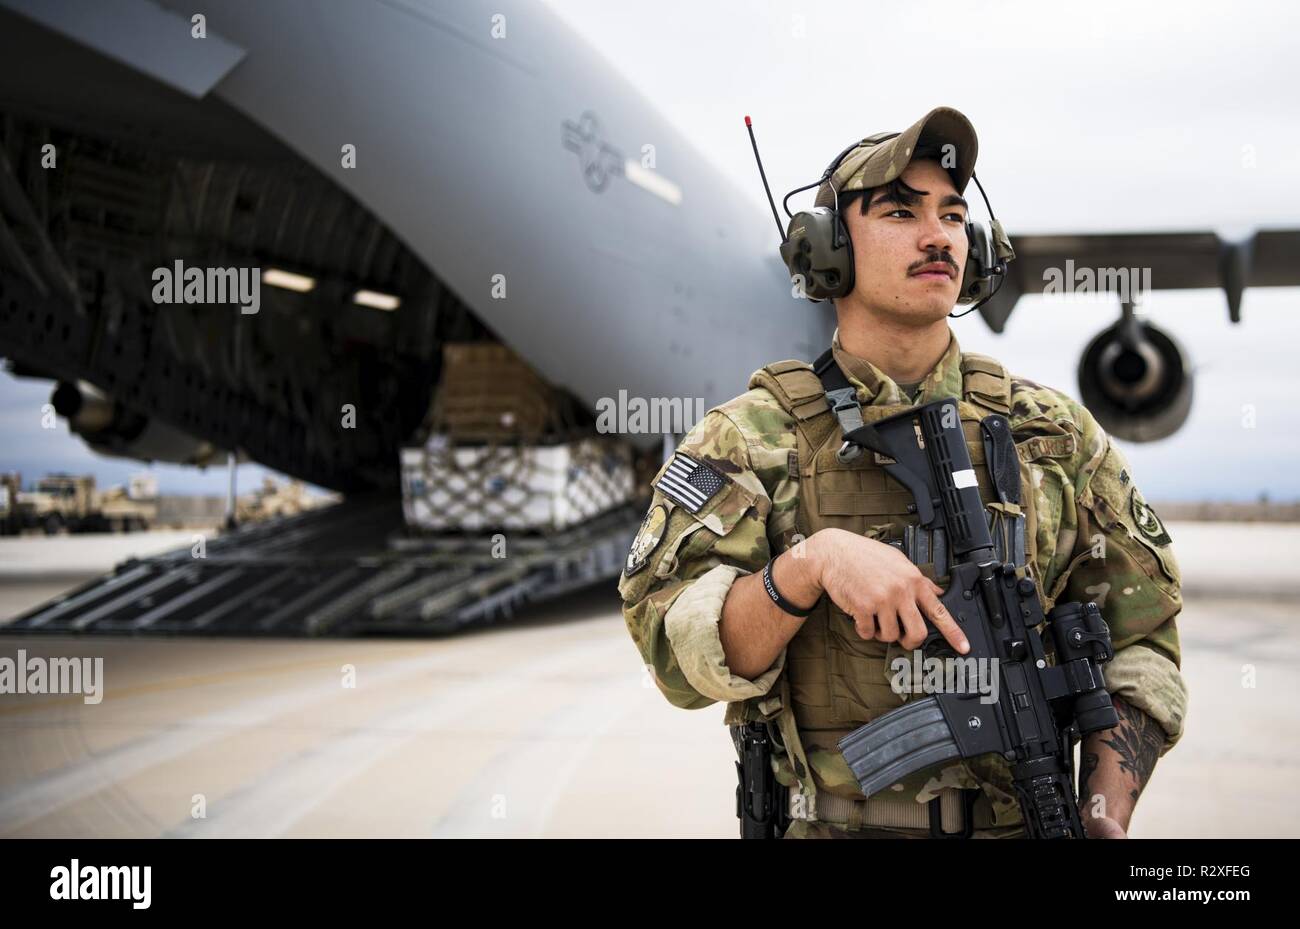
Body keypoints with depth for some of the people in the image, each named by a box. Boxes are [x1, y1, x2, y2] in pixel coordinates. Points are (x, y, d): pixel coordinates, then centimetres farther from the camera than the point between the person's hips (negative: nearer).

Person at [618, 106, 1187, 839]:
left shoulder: (1056, 433, 2)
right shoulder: (749, 438, -5)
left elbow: (1138, 638, 3)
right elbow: (678, 651, -14)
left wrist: (1106, 818, -9)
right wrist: (813, 563, -29)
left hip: (1030, 818, 3)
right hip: (830, 825, -2)